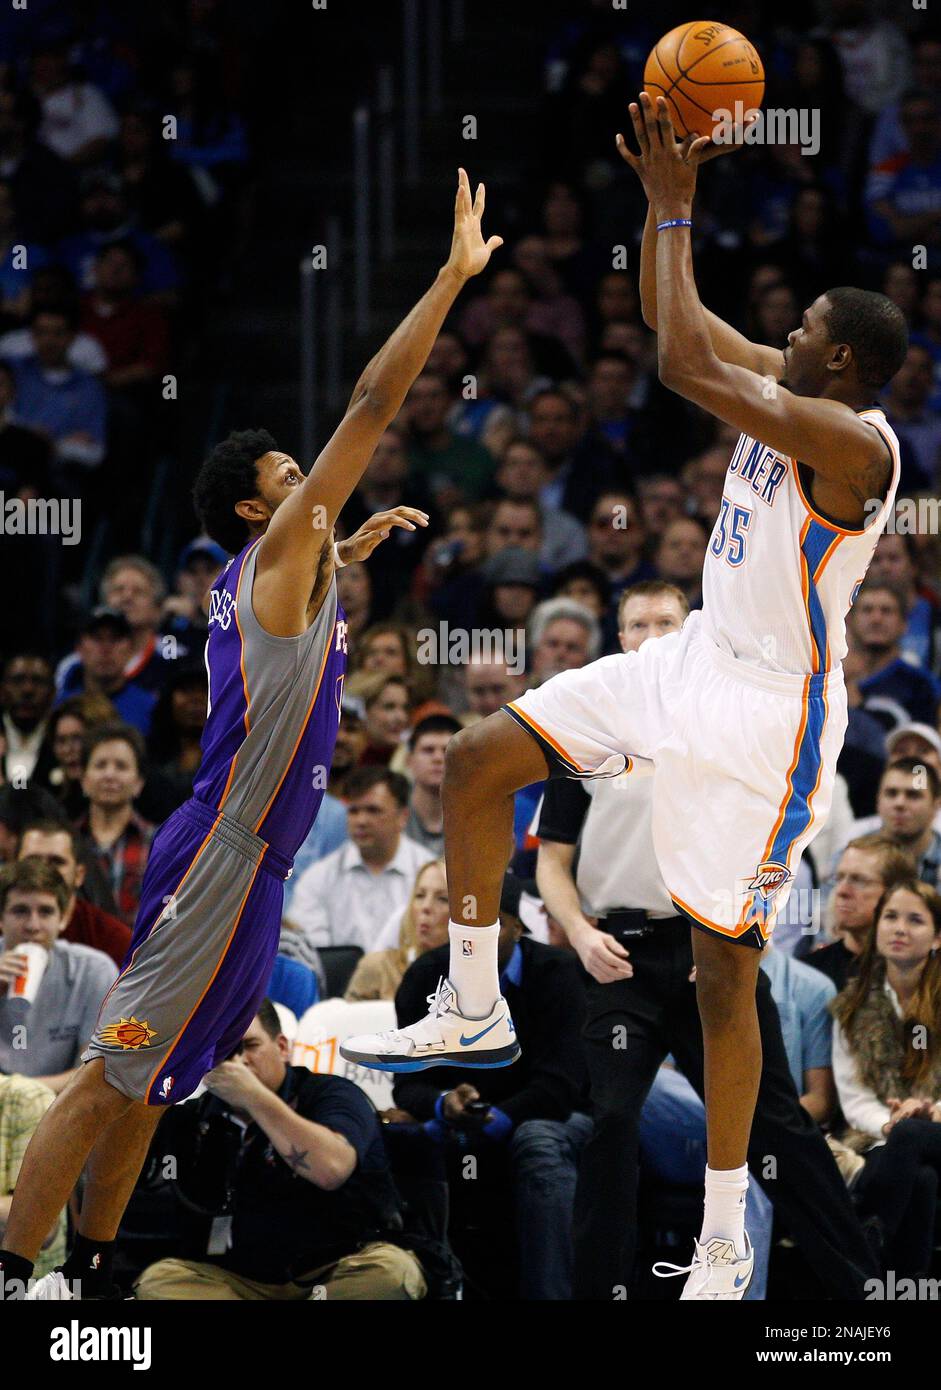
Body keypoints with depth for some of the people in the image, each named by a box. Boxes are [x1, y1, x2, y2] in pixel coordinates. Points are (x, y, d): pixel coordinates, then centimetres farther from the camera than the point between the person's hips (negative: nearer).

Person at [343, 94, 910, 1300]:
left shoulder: (852, 441, -25)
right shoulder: (784, 388, 2)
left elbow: (681, 362, -31)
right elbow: (671, 322, 15)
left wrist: (676, 212, -22)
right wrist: (664, 194, 0)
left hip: (768, 713, -9)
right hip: (698, 660, 9)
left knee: (723, 973, -5)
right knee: (476, 762, 5)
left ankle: (723, 1246, 6)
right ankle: (473, 1011, 19)